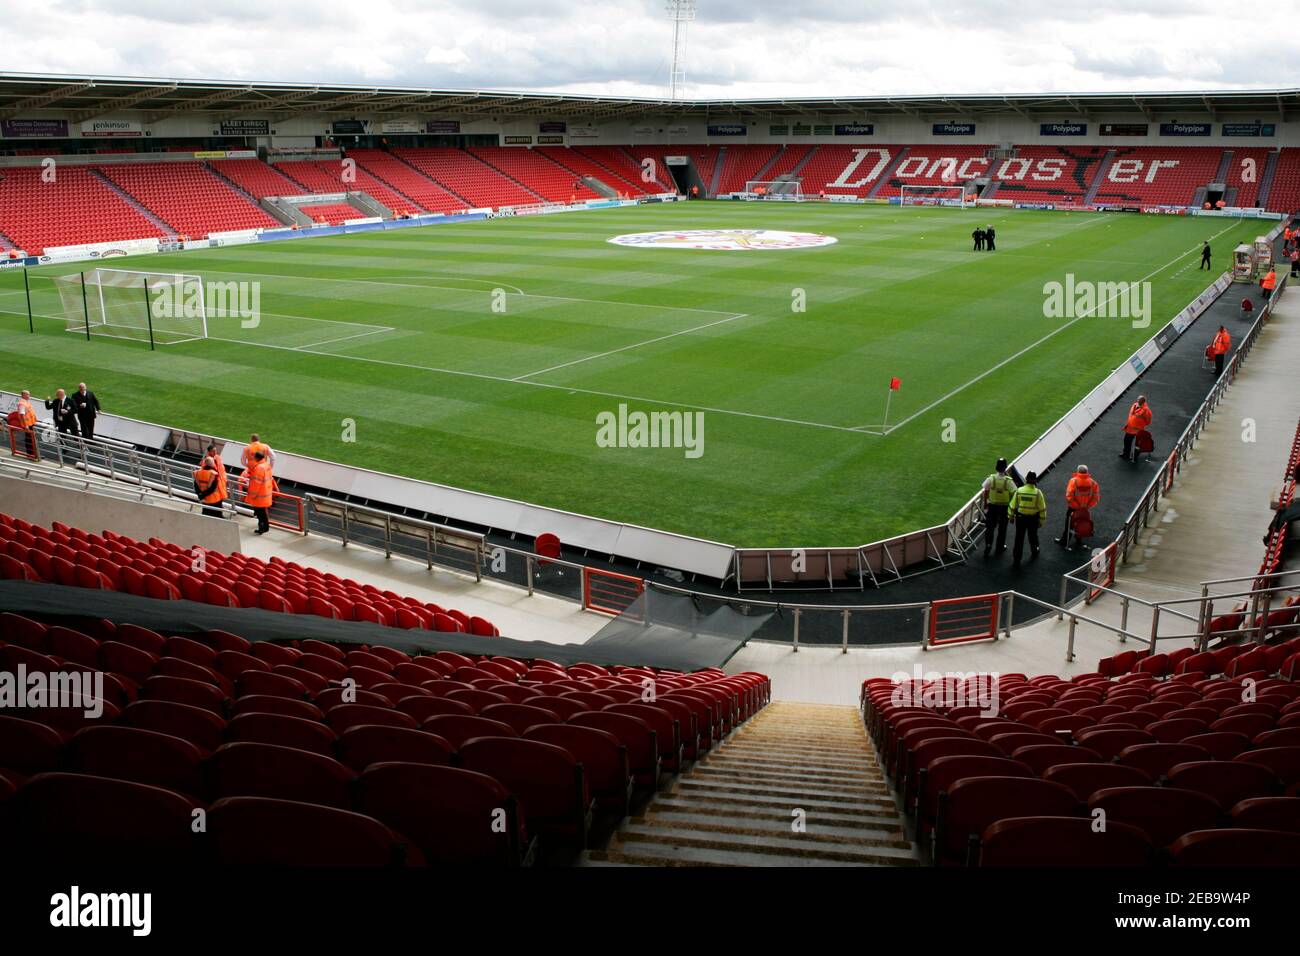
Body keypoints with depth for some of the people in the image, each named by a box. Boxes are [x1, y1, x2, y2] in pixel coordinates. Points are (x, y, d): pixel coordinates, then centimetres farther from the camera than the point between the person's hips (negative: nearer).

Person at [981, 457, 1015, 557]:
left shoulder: (991, 478, -12)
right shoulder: (1008, 480, -16)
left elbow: (986, 493, -4)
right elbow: (1013, 493, -11)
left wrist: (985, 505, 7)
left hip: (992, 506, 0)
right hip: (1004, 507, 0)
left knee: (990, 526, 12)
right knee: (1002, 528, 14)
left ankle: (988, 544, -4)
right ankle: (1000, 547, 25)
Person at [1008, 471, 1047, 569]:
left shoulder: (1019, 491, -10)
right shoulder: (1038, 493, -13)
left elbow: (1012, 505, -2)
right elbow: (1042, 508, -8)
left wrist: (1011, 517, 12)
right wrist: (1042, 521, 5)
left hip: (1020, 518, 0)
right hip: (1033, 519, 0)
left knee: (1019, 540, 4)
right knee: (1033, 537, 24)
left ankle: (1016, 561, 2)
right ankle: (1034, 552, 48)